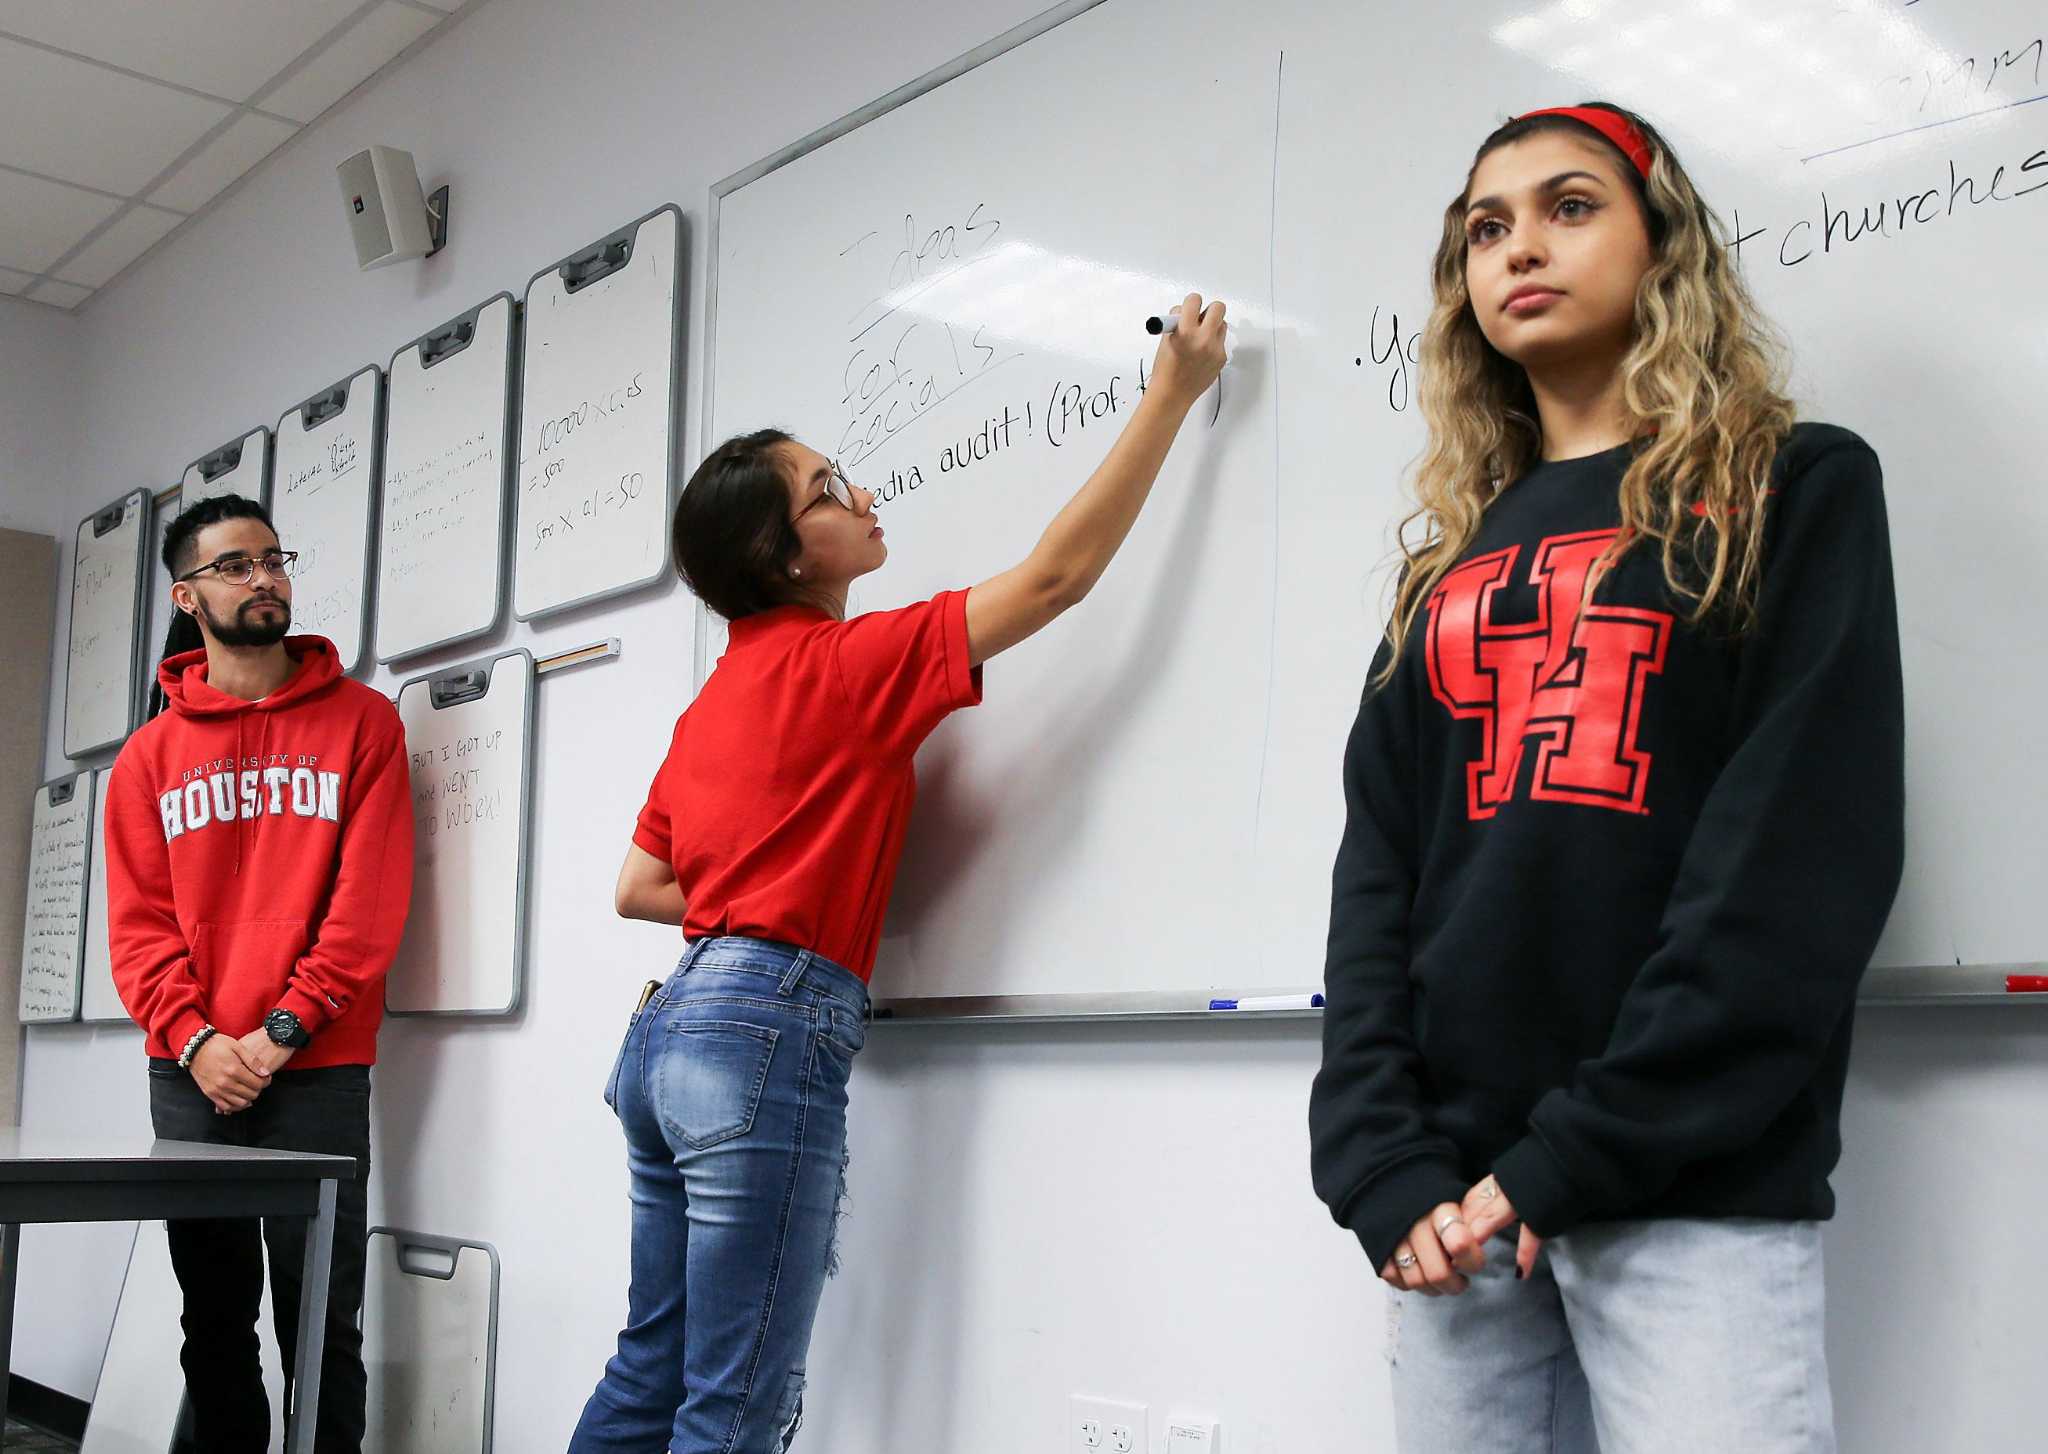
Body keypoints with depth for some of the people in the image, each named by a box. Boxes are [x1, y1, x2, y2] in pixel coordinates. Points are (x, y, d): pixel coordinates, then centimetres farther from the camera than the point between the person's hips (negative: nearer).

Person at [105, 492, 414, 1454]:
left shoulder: (361, 721, 3)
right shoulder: (150, 754, 11)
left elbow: (371, 897, -5)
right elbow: (137, 920, 4)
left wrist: (283, 1029, -12)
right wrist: (194, 1040, -11)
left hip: (317, 1074, -3)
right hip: (190, 1078, 3)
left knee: (319, 1324, -1)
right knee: (214, 1319, 12)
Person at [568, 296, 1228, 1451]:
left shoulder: (720, 697, 16)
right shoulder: (849, 663, -8)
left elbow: (638, 889, 20)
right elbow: (1058, 575, -8)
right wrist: (1175, 391, -3)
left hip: (673, 1028, 9)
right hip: (773, 1032, -9)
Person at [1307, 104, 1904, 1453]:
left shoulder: (1796, 491, 3)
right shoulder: (1452, 561, 16)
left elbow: (1808, 842, -9)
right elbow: (1380, 862, 8)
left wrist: (1575, 1156, -15)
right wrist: (1385, 1163, -6)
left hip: (1697, 1193, -4)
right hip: (1460, 1194, 4)